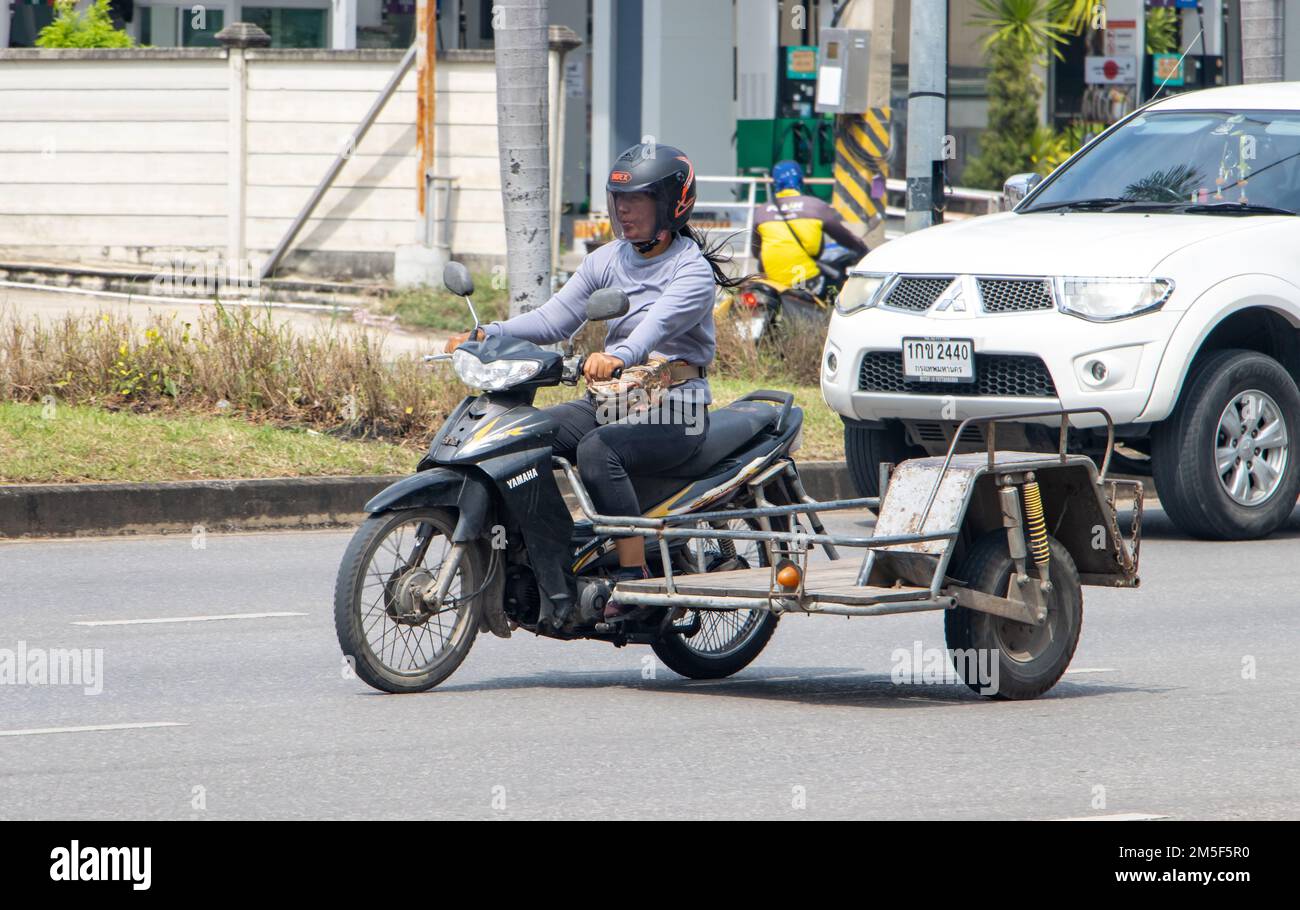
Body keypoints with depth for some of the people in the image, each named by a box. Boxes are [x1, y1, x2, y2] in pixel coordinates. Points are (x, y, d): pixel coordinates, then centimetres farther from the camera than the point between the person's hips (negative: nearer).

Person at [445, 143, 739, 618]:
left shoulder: (692, 270, -8)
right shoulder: (608, 260, 13)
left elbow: (659, 323, -28)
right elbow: (554, 318, 4)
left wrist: (619, 356, -49)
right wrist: (488, 335, -12)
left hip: (674, 412, -7)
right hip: (612, 401, 7)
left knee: (597, 450, -35)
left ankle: (634, 577, -32)